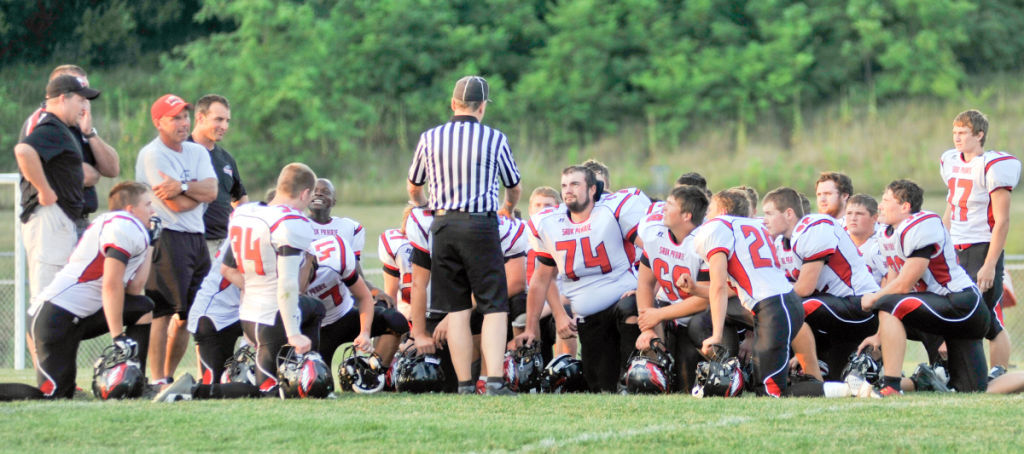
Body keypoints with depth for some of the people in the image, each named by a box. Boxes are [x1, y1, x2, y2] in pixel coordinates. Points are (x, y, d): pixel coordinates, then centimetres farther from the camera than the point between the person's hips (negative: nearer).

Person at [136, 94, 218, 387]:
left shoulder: (197, 153, 15)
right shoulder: (153, 156, -8)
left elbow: (211, 191, -2)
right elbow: (177, 205, -16)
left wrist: (183, 188, -17)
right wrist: (199, 190, 0)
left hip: (197, 239, 8)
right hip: (166, 239, -8)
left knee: (188, 314, 9)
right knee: (162, 312, -11)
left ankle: (169, 376, 17)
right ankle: (158, 381, -13)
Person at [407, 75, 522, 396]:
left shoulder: (430, 138, 5)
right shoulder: (495, 139, 0)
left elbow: (414, 188, 20)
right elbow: (514, 187, 16)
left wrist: (422, 208, 43)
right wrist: (508, 209, 39)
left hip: (443, 225, 3)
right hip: (480, 224, -3)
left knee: (457, 309, 8)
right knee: (494, 307, 0)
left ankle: (464, 383, 5)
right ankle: (494, 380, -13)